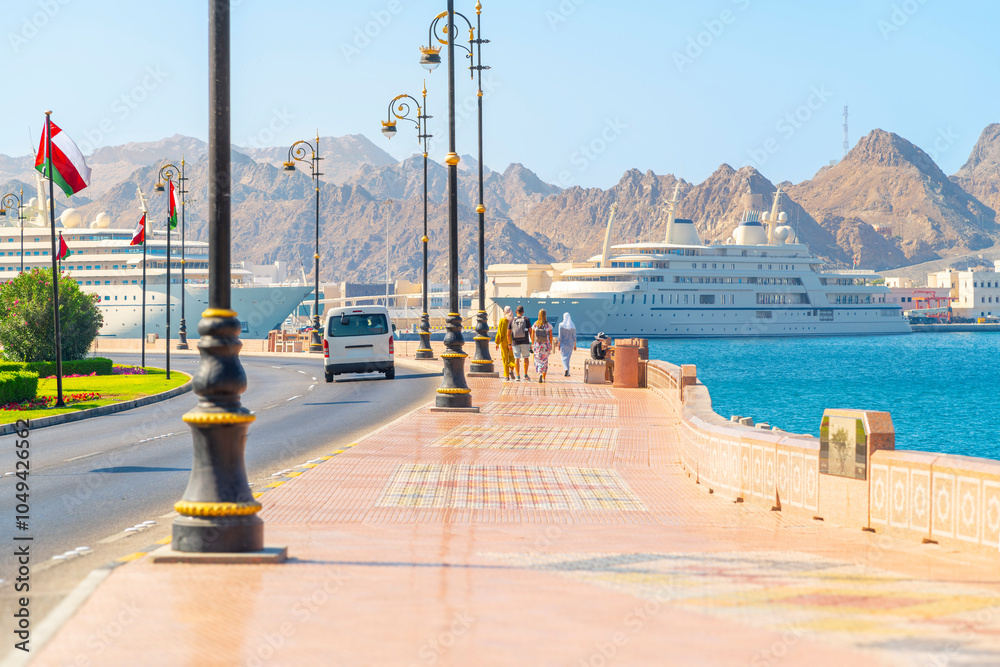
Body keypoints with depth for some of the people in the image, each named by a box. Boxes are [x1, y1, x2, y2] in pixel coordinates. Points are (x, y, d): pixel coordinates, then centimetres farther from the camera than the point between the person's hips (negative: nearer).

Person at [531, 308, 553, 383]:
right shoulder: (548, 325, -6)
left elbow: (532, 335, 1)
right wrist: (550, 345, 8)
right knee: (545, 361, 13)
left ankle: (540, 374, -16)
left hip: (537, 344, 0)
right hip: (546, 345, 0)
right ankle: (543, 378, 14)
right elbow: (551, 335, -3)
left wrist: (532, 344, 12)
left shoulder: (535, 324, -4)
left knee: (538, 360, 8)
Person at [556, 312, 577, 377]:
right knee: (568, 358, 13)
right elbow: (574, 336, -1)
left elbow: (560, 336, -9)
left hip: (563, 343, -3)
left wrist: (559, 345, -3)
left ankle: (566, 369, -21)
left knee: (564, 357, 5)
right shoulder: (573, 326, -1)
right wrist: (575, 345, 7)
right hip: (570, 344, 3)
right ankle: (567, 373, 15)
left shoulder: (561, 325, -9)